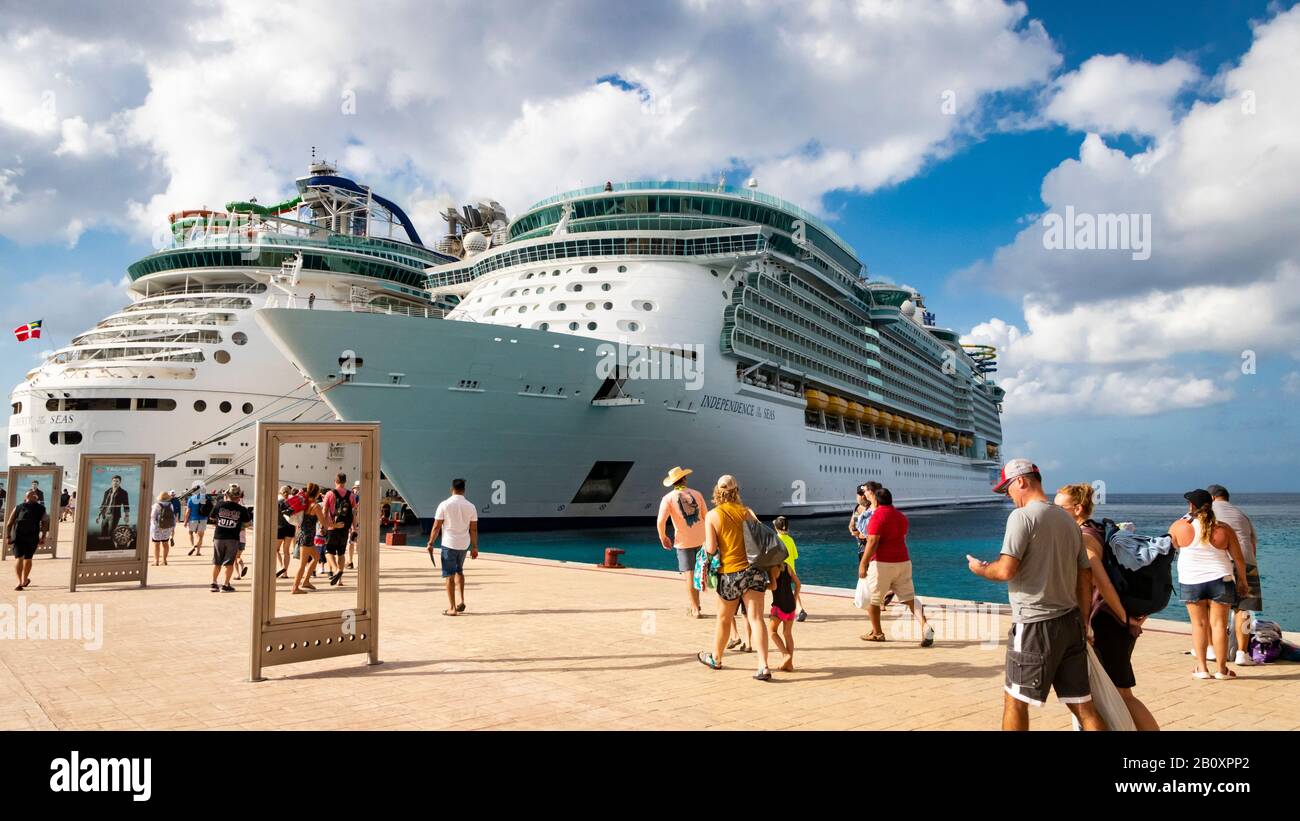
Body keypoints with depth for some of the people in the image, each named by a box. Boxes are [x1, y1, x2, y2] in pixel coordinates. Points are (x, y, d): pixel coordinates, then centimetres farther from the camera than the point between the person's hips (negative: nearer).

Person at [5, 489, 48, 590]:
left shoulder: (18, 507, 14)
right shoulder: (41, 508, 11)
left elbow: (9, 523, 7)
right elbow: (45, 522, -2)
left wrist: (8, 536, 11)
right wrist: (43, 537, -2)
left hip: (17, 535, 0)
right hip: (32, 536, 0)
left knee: (18, 558, -1)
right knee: (28, 558, 14)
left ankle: (19, 582, -15)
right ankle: (24, 580, 29)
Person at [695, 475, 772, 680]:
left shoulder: (712, 516, -4)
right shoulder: (746, 511, 4)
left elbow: (711, 548, -11)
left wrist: (705, 546, 11)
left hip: (730, 573, -2)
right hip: (754, 570, 2)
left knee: (724, 619, 17)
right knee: (756, 618, -1)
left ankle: (716, 658, 36)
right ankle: (763, 666, -8)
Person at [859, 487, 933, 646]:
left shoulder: (877, 516, -11)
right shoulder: (901, 515, 14)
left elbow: (873, 542, -19)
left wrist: (863, 564, -17)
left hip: (882, 563, -7)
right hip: (903, 561, 7)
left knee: (873, 598, 10)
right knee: (909, 597, 5)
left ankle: (877, 633, 19)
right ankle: (925, 626, -16)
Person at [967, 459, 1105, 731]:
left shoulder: (1022, 516, -12)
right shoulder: (1068, 519, 12)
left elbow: (1006, 570, -19)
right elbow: (1085, 577, 15)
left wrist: (979, 568, 1)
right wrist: (1084, 622, 20)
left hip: (1035, 625, -7)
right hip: (1070, 623, 7)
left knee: (1014, 700, 7)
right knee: (1083, 705, 9)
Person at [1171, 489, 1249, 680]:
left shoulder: (1179, 526, -6)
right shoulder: (1223, 529, -3)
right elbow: (1239, 559, 1)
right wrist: (1242, 582, 14)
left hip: (1191, 582, 0)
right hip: (1220, 580, 0)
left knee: (1199, 624, 8)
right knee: (1219, 624, 4)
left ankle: (1201, 667, 9)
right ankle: (1222, 670, 8)